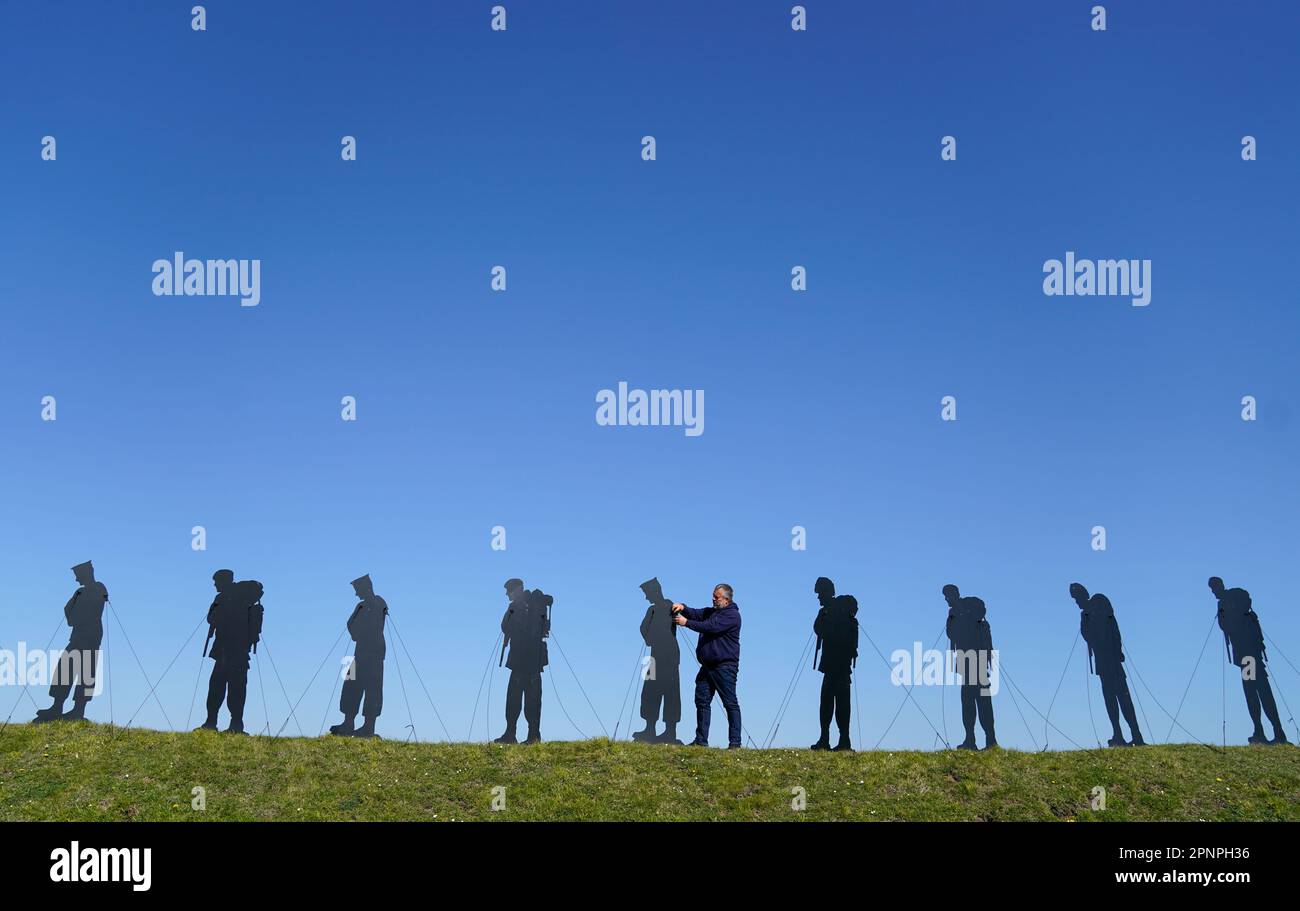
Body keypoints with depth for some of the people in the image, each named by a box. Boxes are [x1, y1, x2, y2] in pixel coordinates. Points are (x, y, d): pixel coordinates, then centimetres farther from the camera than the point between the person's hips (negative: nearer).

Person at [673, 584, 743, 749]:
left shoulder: (732, 615, -9)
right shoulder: (711, 612, 21)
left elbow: (711, 627, -19)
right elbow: (696, 614, 10)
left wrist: (686, 622, -16)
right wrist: (683, 608, -11)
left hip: (725, 666, -8)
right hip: (707, 665, 9)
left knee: (730, 703, -6)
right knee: (702, 701, 6)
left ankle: (735, 742, -6)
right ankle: (701, 740, 11)